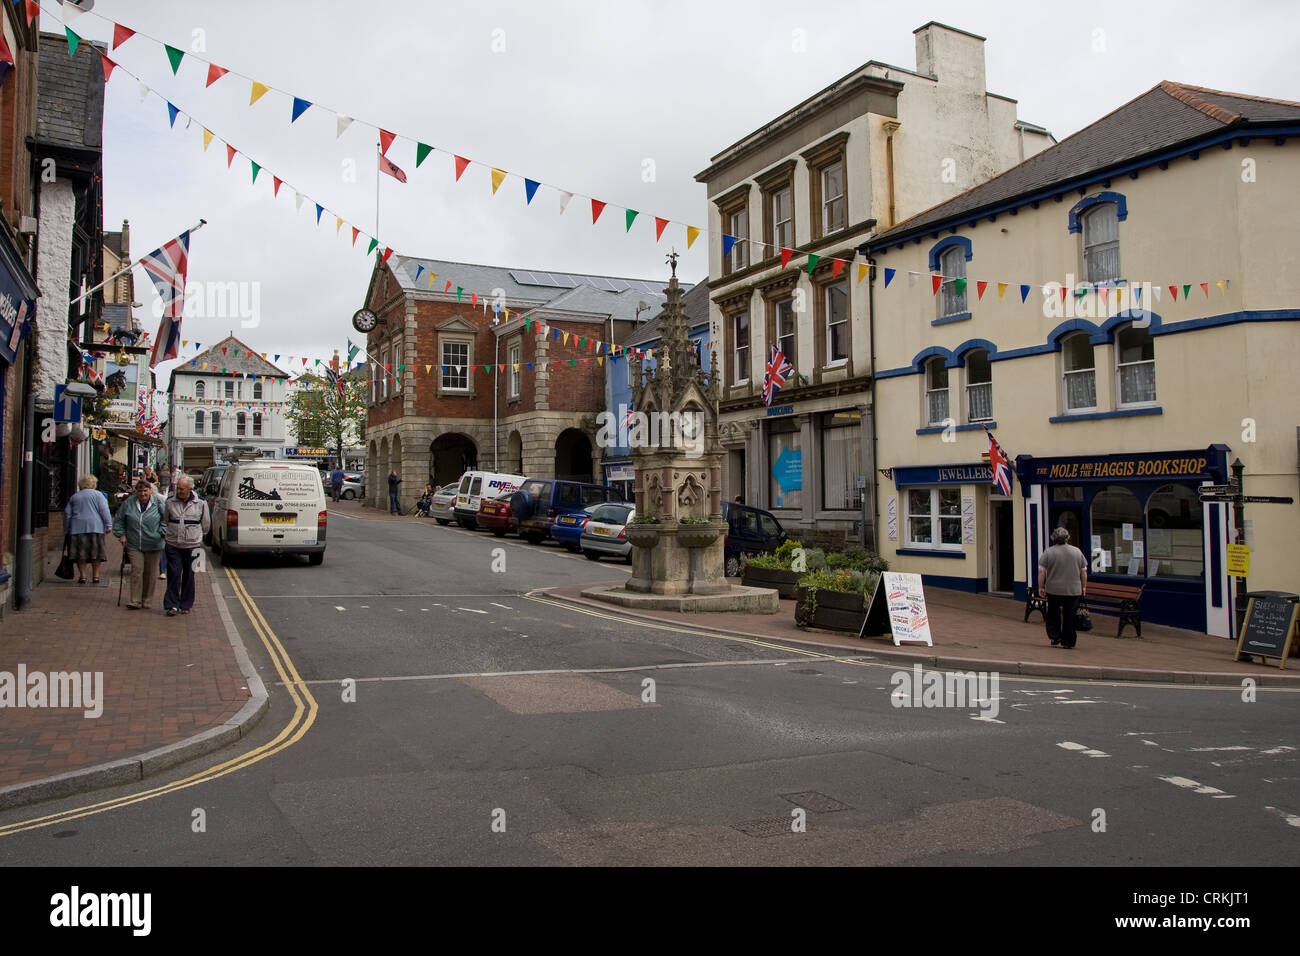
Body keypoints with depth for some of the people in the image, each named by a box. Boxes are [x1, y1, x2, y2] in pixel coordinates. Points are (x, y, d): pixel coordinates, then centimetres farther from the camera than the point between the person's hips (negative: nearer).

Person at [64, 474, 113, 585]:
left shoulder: (74, 497, 18)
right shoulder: (98, 494, 6)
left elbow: (67, 513, 16)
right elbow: (104, 510, -5)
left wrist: (67, 529, 21)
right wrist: (108, 525, -5)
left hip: (77, 528, 3)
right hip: (95, 526, -3)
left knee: (80, 552, 4)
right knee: (96, 552, 2)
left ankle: (83, 576, 1)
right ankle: (95, 576, 1)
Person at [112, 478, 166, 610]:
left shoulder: (158, 503, -2)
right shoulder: (128, 503, 3)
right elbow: (118, 519, 14)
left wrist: (162, 533, -6)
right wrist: (121, 534, 6)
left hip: (153, 545, -1)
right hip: (134, 545, 1)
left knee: (150, 572, 6)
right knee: (136, 571, -6)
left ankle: (146, 599, 18)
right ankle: (135, 601, -4)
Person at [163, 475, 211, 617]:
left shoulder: (201, 503, -1)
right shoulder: (170, 502, 3)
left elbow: (206, 523, 10)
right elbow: (164, 520, 18)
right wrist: (165, 535, 17)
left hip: (192, 545, 0)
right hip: (173, 545, 1)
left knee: (188, 576, 7)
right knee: (173, 574, -5)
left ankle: (186, 605, 17)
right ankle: (172, 605, 0)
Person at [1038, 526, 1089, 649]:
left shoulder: (1048, 552, -4)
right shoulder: (1077, 551, 4)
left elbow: (1041, 571, -6)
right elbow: (1084, 572, 8)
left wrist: (1041, 587, 1)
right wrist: (1084, 587, 16)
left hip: (1053, 590, -1)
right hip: (1074, 591, 1)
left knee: (1053, 615, 13)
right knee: (1070, 618, 6)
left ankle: (1055, 638, 6)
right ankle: (1068, 642, 10)